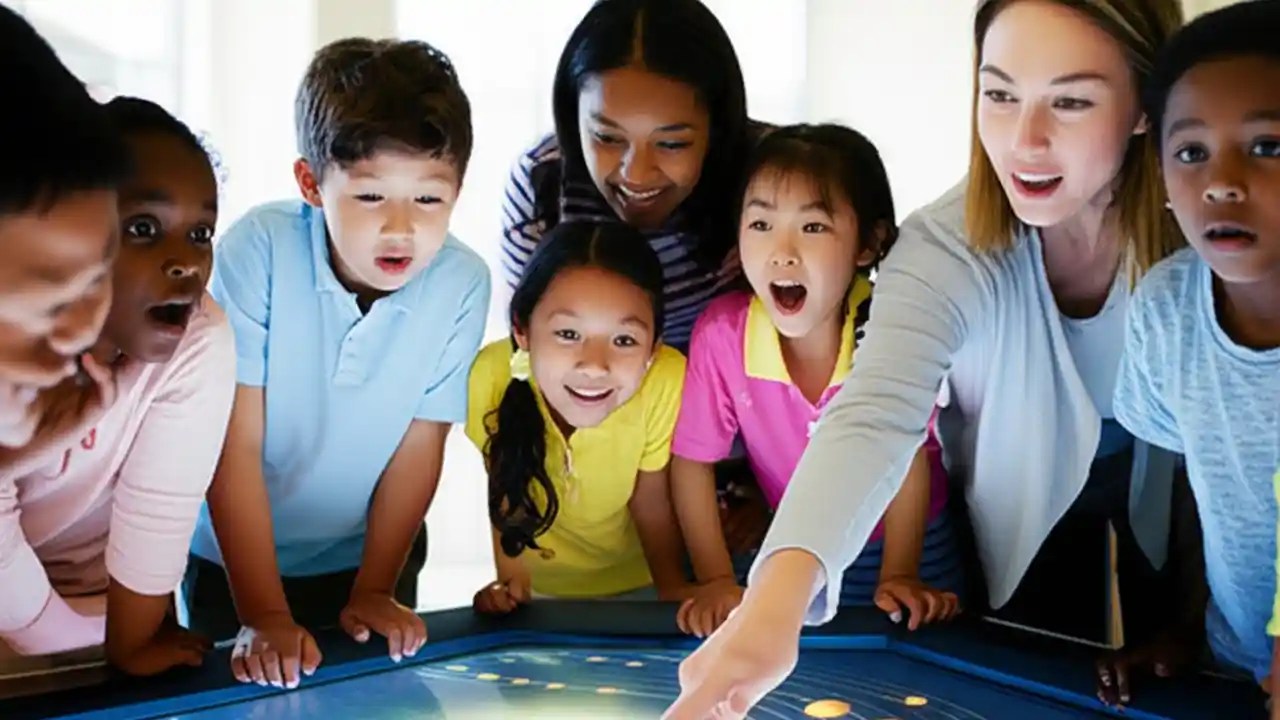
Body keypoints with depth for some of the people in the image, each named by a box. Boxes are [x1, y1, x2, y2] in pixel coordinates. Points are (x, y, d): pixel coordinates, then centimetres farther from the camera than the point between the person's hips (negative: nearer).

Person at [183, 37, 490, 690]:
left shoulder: (461, 283, -21)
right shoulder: (259, 249, -26)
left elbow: (419, 446, -11)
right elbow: (236, 446, -23)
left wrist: (374, 591, -6)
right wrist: (264, 615, -24)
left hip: (372, 549, 1)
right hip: (235, 556, -1)